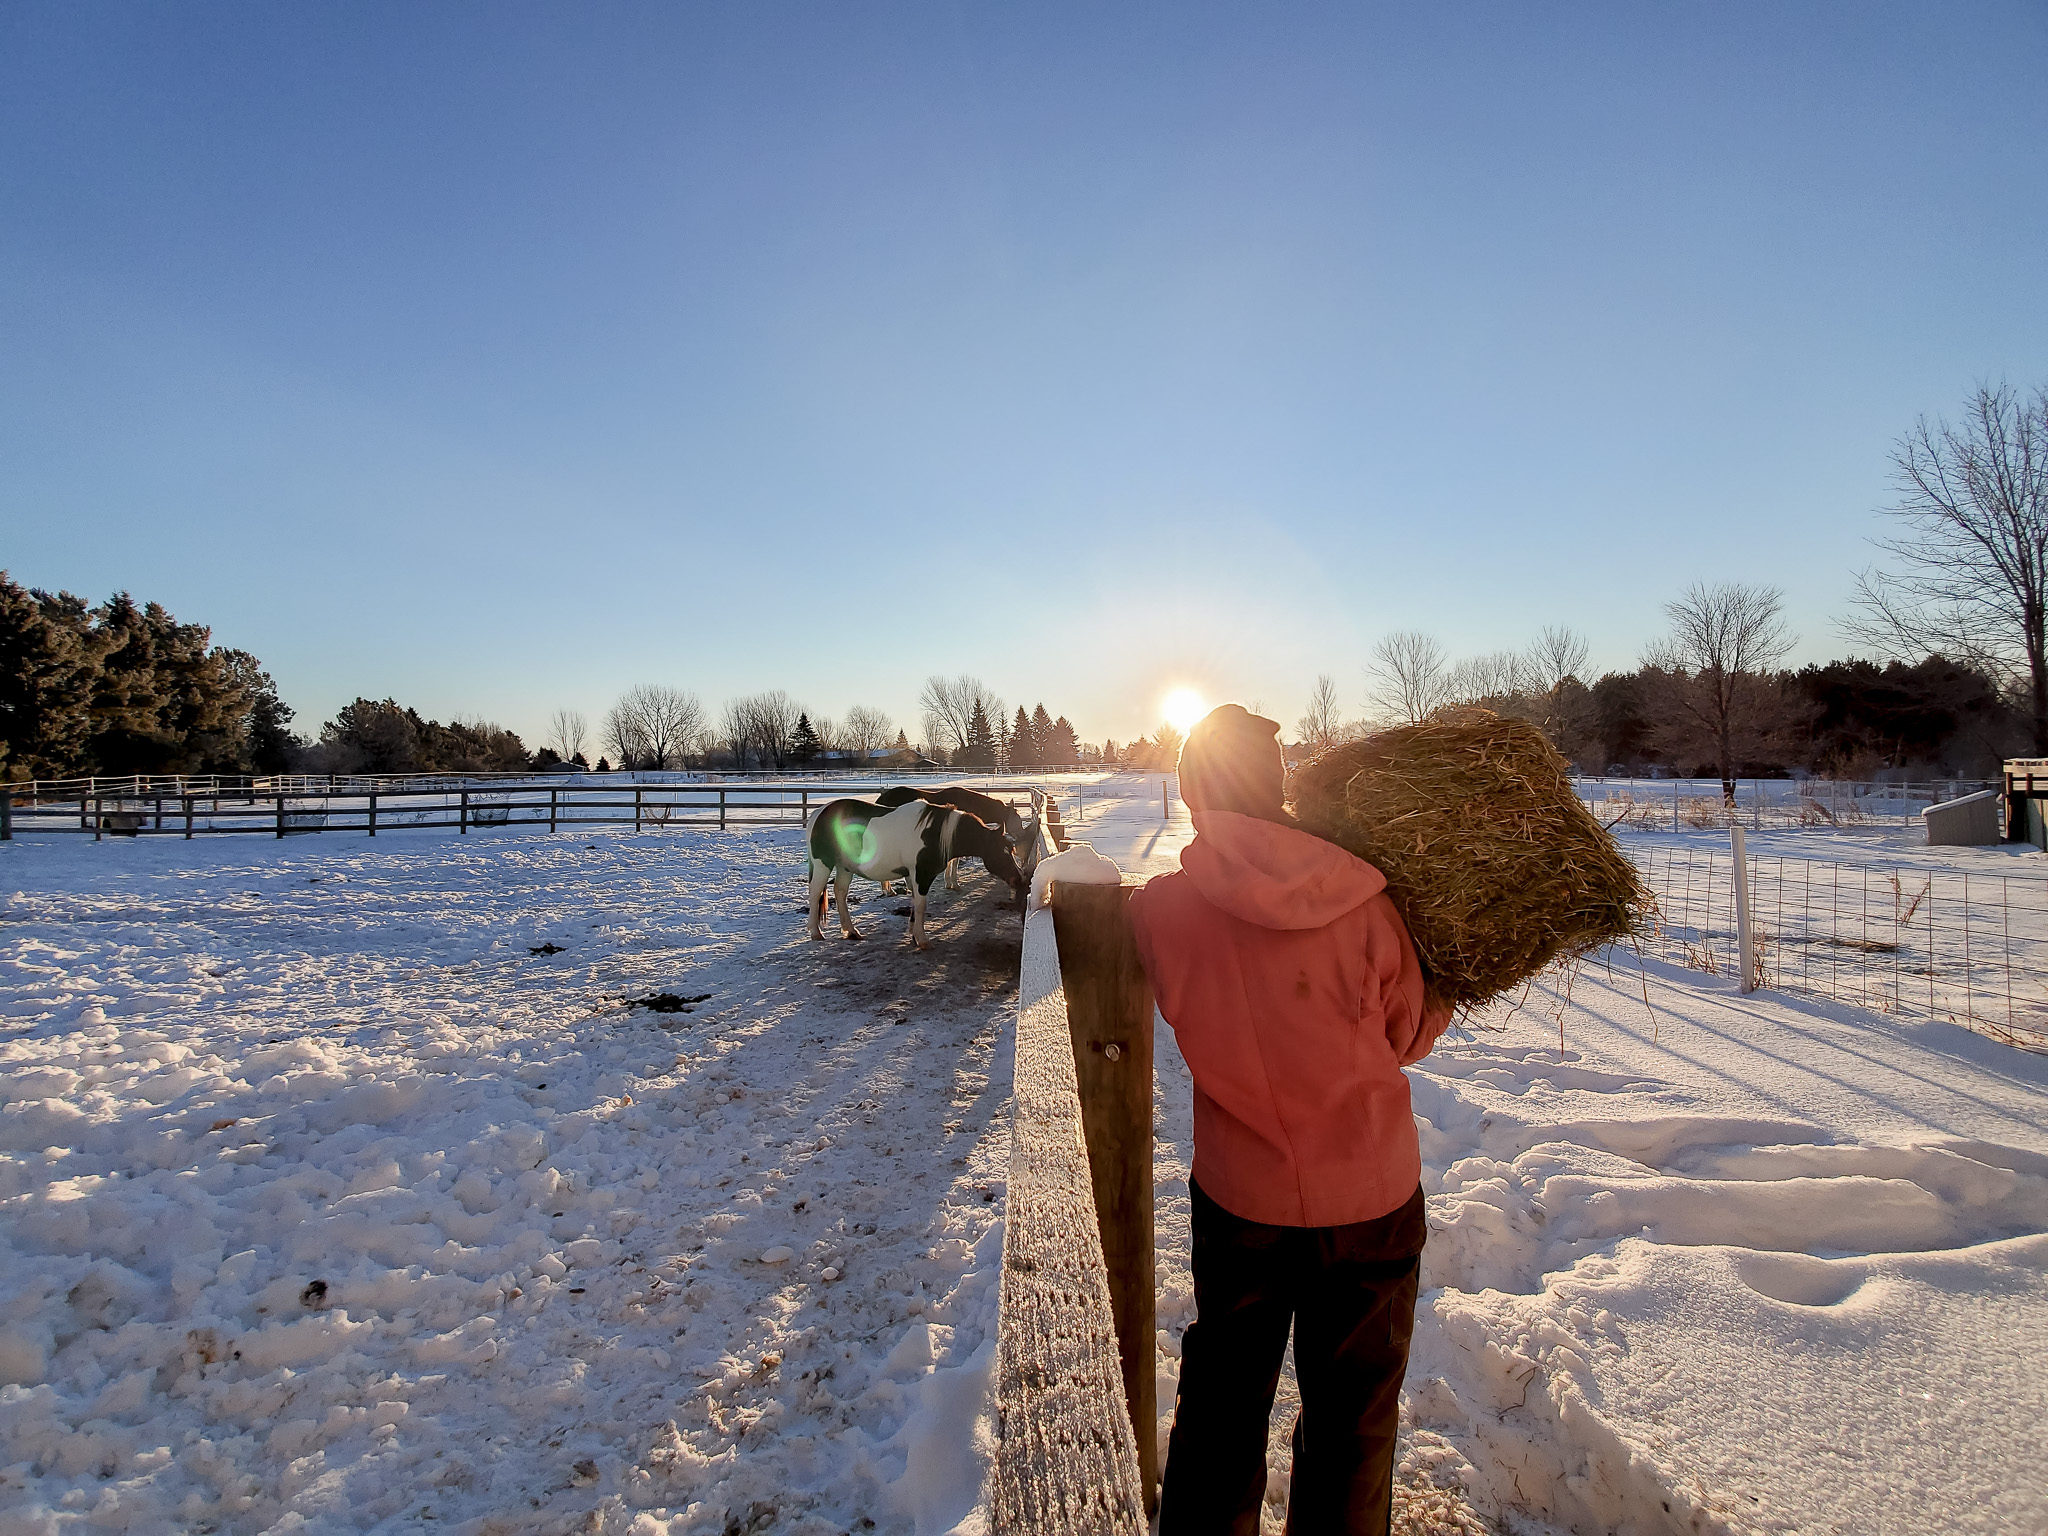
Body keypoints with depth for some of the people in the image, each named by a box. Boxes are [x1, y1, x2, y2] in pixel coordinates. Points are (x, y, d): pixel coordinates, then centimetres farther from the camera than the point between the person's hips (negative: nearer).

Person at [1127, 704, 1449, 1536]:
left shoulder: (1158, 909, -17)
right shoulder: (1362, 901, -17)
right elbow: (1408, 1036, -3)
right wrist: (1451, 977, 13)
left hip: (1237, 1200, 1)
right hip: (1373, 1199, 0)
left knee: (1219, 1412, 22)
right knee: (1352, 1420, 21)